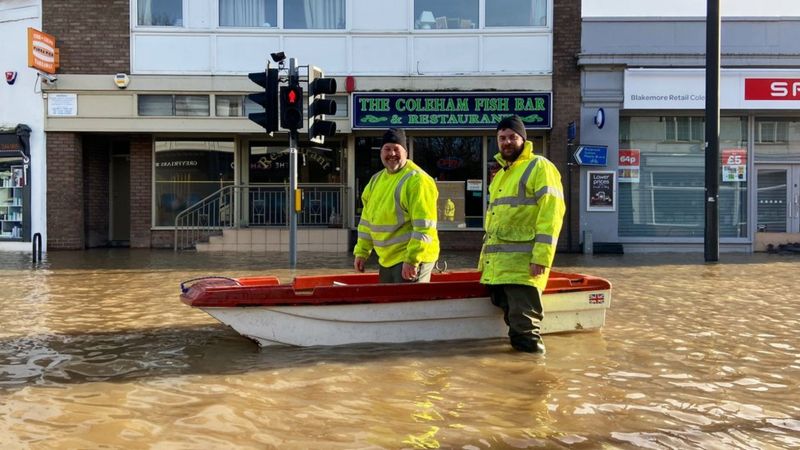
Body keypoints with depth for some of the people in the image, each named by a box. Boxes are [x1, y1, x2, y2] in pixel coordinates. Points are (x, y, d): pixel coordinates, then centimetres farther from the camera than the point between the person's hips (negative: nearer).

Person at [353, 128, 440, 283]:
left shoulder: (417, 180, -16)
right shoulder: (376, 179, 12)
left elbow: (424, 226, -22)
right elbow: (367, 219, 19)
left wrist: (412, 260, -25)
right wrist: (361, 252, 14)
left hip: (412, 258, -9)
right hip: (387, 259, 9)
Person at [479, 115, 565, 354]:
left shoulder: (539, 167, -3)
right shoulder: (500, 175, 24)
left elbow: (551, 212, -13)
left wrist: (541, 256, -21)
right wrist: (485, 259, 24)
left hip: (523, 264, -8)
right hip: (497, 265, 8)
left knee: (524, 328, -6)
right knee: (513, 322, 11)